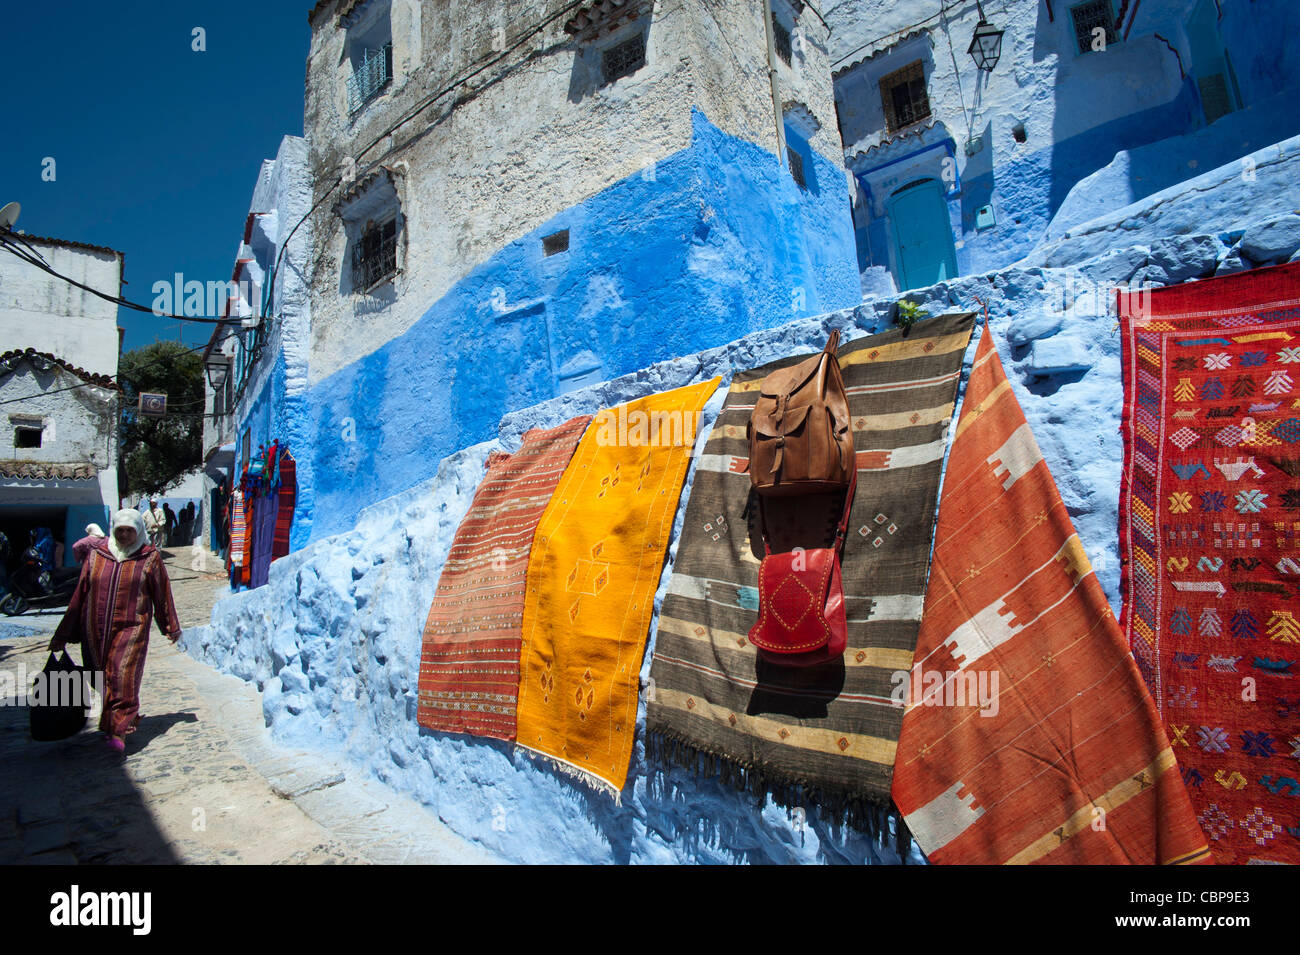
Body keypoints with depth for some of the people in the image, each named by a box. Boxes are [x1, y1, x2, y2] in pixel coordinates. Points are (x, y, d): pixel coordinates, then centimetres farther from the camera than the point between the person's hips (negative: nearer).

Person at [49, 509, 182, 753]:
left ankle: (118, 732, -13)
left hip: (131, 628, -4)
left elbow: (161, 594, 5)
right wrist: (63, 634, 10)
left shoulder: (149, 558, -2)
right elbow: (80, 594, 9)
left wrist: (171, 627, 12)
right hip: (95, 630, 4)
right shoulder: (96, 554, 5)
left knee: (123, 676, -13)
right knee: (102, 678, 10)